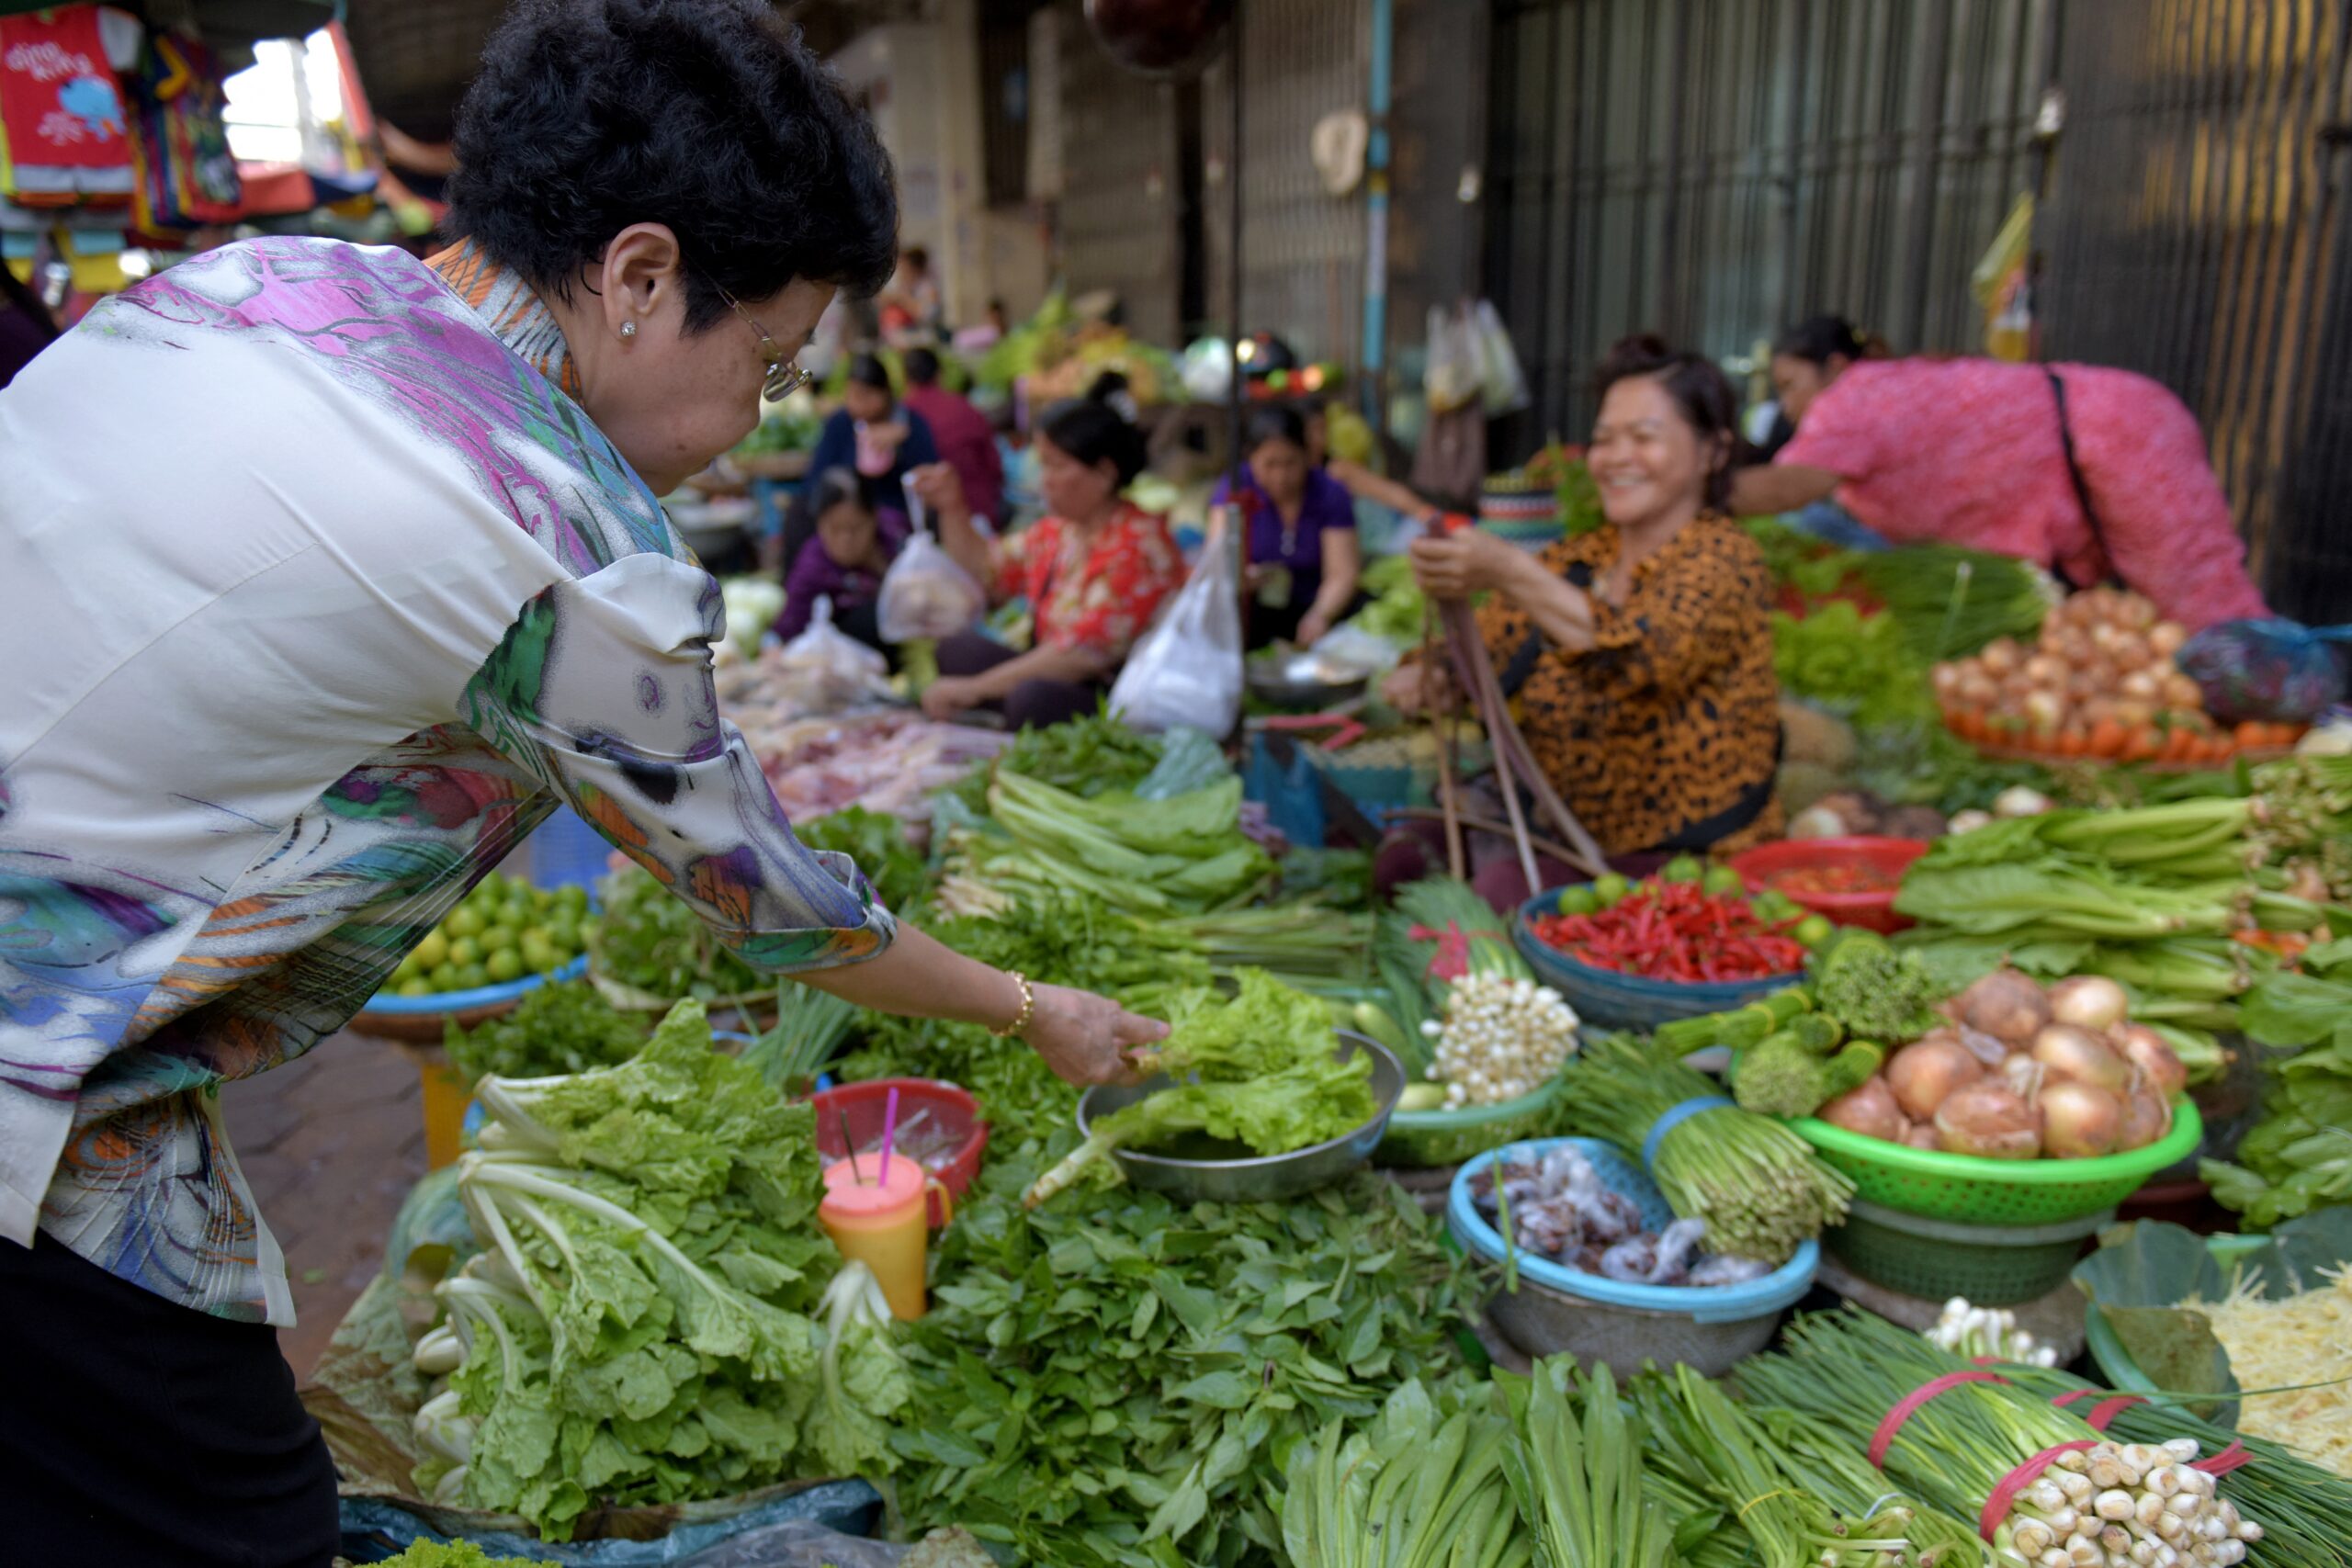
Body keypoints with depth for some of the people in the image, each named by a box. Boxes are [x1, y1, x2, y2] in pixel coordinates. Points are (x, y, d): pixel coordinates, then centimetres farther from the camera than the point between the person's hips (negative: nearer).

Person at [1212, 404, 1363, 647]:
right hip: (1255, 603, -1)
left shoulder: (1331, 495, -5)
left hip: (1312, 603, 2)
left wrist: (1320, 616, -35)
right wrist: (1239, 576, -43)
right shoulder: (1235, 488, -7)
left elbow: (1341, 574, -13)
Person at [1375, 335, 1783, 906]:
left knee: (1489, 897, -28)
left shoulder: (1727, 559, -9)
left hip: (1701, 868, -6)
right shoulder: (1574, 559, 10)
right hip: (1578, 849, 6)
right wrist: (1427, 677, -14)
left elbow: (1645, 654, -29)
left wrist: (1509, 572, -43)